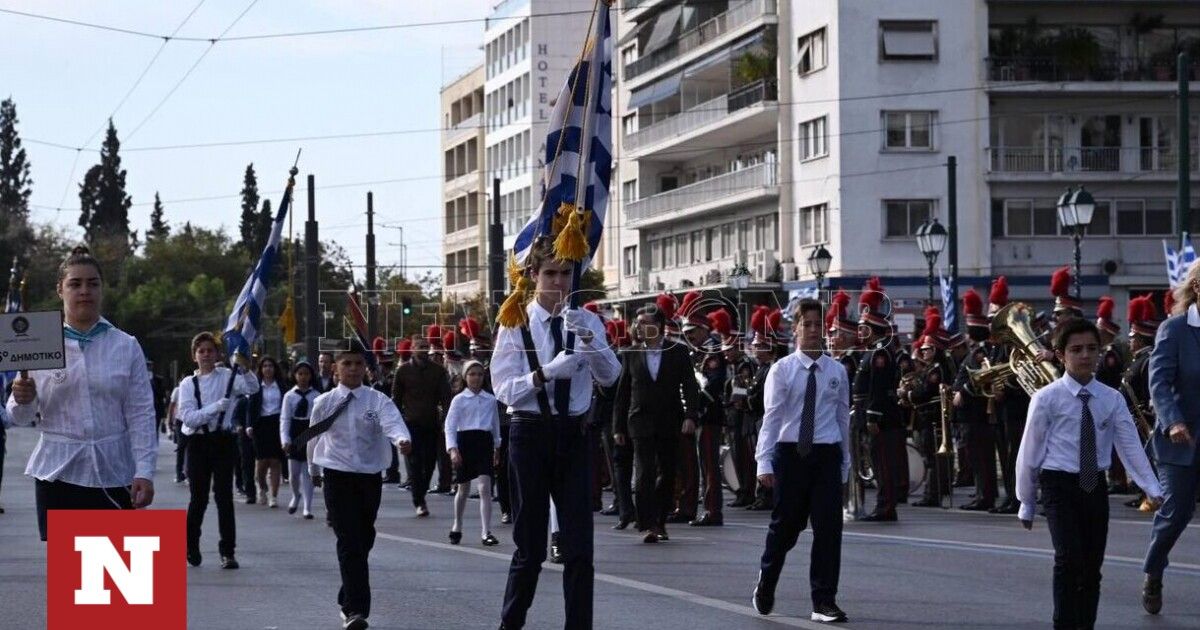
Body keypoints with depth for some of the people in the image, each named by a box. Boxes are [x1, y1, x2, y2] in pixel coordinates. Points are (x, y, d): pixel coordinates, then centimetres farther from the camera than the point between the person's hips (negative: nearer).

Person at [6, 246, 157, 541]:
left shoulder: (126, 347, 4)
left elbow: (141, 414, 2)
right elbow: (22, 417, 6)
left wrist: (144, 472, -7)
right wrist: (22, 400, -17)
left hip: (113, 473, 0)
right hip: (59, 472, 0)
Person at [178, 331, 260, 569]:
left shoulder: (228, 377, 3)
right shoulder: (188, 384, 4)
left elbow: (252, 388, -15)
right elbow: (188, 417, -8)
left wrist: (246, 369, -34)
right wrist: (218, 406, -18)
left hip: (223, 441, -1)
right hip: (198, 442, 1)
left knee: (224, 496, -3)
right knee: (198, 498, 8)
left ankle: (227, 551, 2)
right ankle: (191, 547, 26)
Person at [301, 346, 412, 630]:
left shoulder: (377, 401, -3)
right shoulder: (324, 403, 0)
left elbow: (392, 423, -23)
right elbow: (314, 438, 16)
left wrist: (402, 439, -44)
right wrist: (314, 469, 27)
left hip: (370, 476, 2)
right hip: (337, 476, -2)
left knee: (363, 541, 12)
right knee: (349, 542, -12)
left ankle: (348, 600, 33)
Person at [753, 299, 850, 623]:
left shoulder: (837, 371, 6)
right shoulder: (782, 369, -2)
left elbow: (843, 418, 10)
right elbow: (771, 416, -6)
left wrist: (845, 463, 12)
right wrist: (765, 462, -13)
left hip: (827, 454, 2)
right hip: (791, 453, -2)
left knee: (828, 528, -4)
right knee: (785, 525, 8)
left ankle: (824, 602, 3)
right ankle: (765, 587, 32)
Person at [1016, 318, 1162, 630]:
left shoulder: (1112, 399, 2)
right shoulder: (1047, 398, -7)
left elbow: (1131, 447, -3)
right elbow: (1029, 453, -1)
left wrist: (1154, 490, -15)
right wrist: (1026, 502, 4)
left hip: (1095, 486, 4)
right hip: (1059, 486, -4)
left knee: (1092, 564, 7)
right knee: (1069, 558, -18)